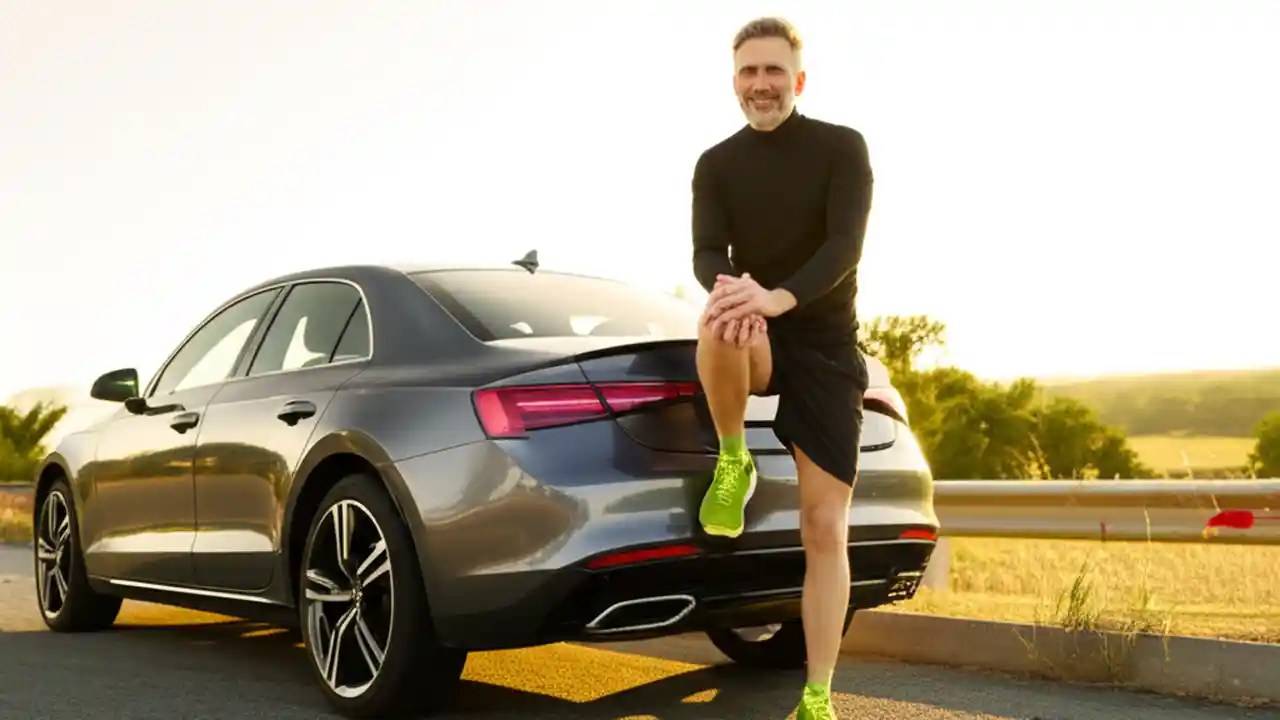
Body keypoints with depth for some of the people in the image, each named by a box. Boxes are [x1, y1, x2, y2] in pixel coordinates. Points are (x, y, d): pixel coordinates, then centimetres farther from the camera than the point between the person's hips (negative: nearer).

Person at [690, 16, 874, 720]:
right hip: (758, 342, 1)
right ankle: (733, 463, -11)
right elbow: (706, 253, -8)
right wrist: (730, 289, -33)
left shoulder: (842, 147, -4)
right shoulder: (716, 164, 4)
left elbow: (845, 246, -17)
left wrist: (780, 297, -36)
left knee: (825, 529, -7)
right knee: (718, 331, -38)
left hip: (826, 345, -1)